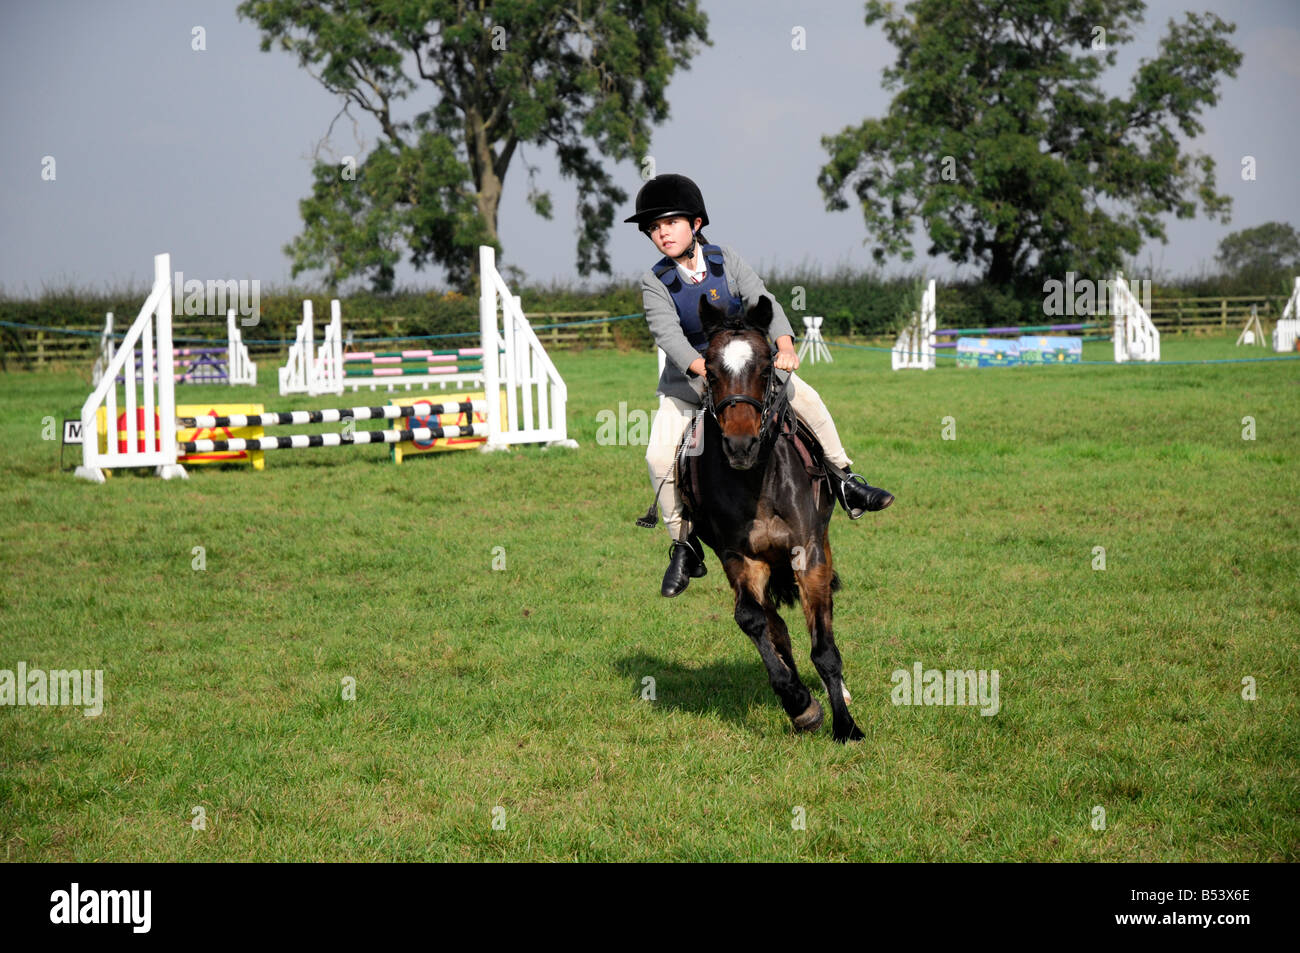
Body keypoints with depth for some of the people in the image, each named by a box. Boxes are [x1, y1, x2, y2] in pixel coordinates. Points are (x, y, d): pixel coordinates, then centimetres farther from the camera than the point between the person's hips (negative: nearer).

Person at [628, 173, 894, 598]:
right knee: (660, 456, -17)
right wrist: (702, 367, -46)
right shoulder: (654, 283, -13)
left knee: (806, 399, -19)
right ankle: (683, 547, -2)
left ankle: (844, 480, -5)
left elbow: (763, 302, -20)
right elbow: (668, 333, -27)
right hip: (688, 379, -1)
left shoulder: (726, 260, -8)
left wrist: (785, 346, -39)